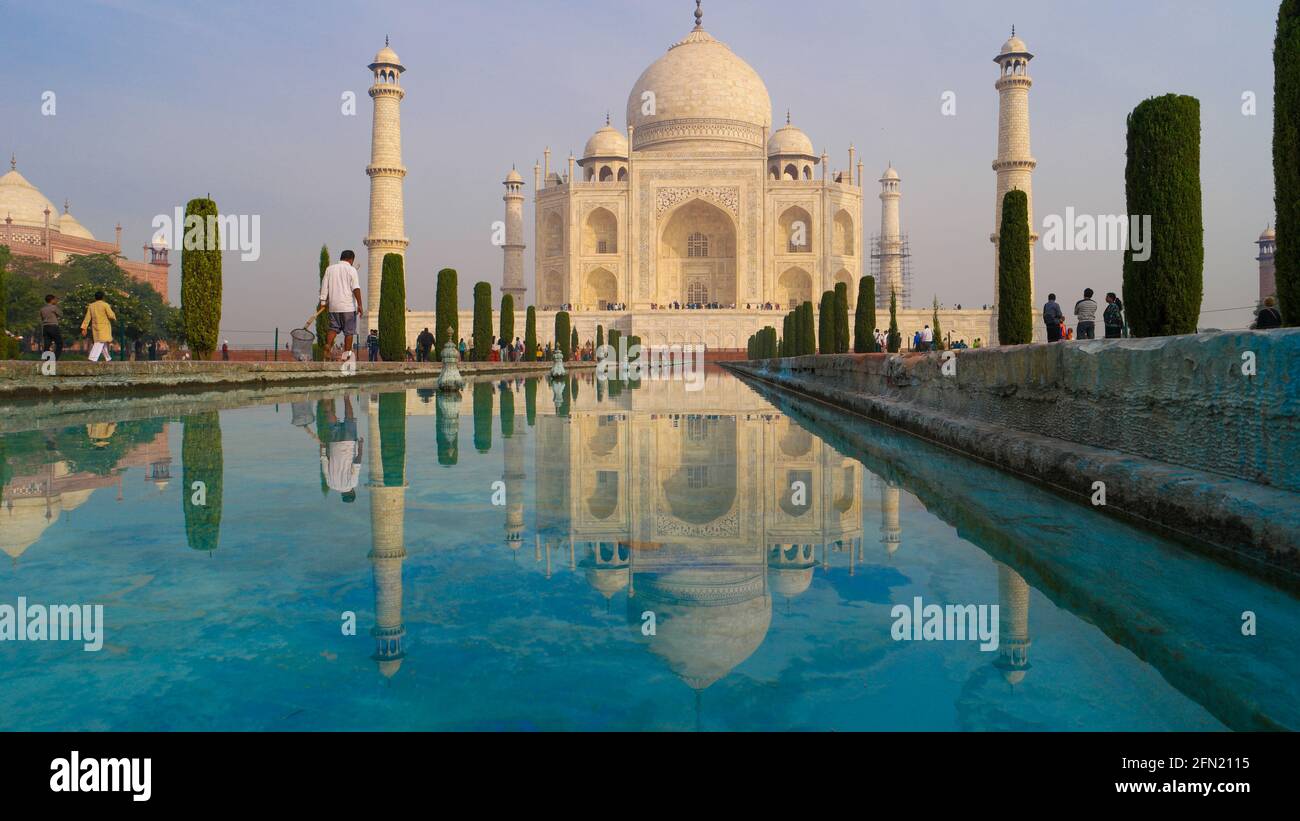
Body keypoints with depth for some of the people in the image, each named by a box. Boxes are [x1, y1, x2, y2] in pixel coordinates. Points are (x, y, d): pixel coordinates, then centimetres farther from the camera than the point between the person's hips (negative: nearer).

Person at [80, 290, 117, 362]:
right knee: (100, 343, -11)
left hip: (95, 327, 6)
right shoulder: (105, 305, -6)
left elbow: (87, 318, 7)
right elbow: (111, 315, -11)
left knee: (104, 343, 18)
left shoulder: (91, 306, 10)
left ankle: (108, 358, 26)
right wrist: (114, 316, 13)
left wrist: (84, 328, 6)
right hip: (104, 327, -6)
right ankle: (93, 358, -24)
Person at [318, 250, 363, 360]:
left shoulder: (329, 269, 11)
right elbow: (356, 288, -13)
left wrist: (323, 302, 15)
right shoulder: (351, 269, -3)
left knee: (333, 328, 12)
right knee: (349, 331, 2)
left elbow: (324, 287, 10)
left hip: (333, 306, 4)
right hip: (348, 306, -4)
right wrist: (359, 305, -17)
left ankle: (328, 346, -12)